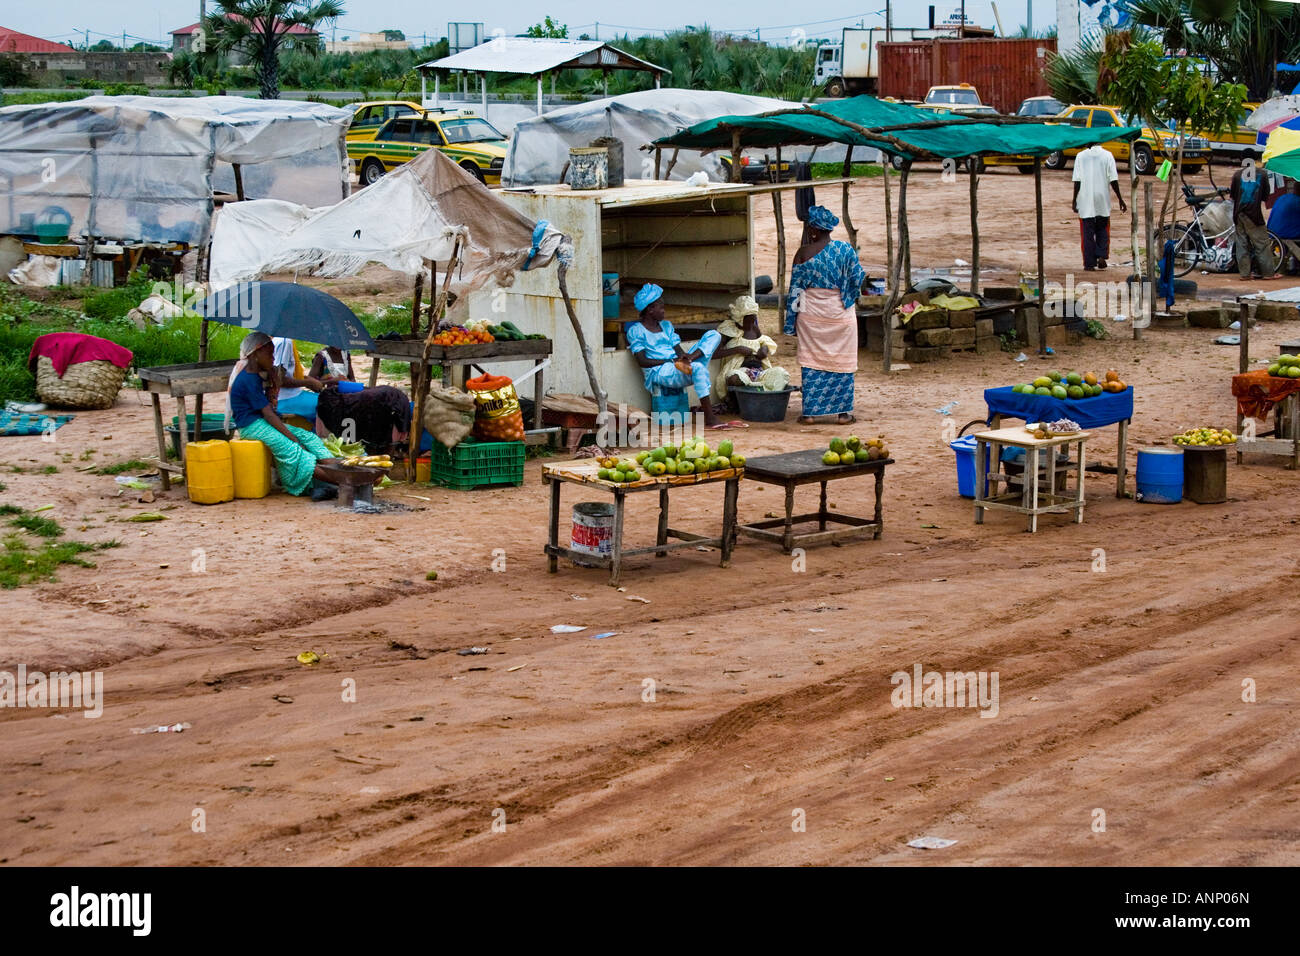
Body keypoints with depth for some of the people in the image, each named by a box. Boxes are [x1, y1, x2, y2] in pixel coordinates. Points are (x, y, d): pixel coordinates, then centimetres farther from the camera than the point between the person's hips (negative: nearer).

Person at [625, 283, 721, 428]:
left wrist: (685, 357, -11)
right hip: (658, 373, -7)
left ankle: (690, 360, -28)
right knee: (699, 368, -37)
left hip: (677, 365, 7)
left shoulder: (666, 325, 23)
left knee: (713, 335, -1)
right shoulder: (636, 331, 1)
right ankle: (709, 420, -38)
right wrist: (671, 361, -16)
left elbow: (679, 350, 15)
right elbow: (642, 361, -9)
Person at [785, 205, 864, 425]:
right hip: (840, 314, 1)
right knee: (841, 360, 8)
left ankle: (811, 412, 6)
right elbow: (858, 277, -1)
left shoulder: (804, 253, -8)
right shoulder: (845, 249, -5)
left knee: (811, 362, 6)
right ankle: (842, 412, 9)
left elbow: (795, 289, -5)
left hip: (811, 314, -1)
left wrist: (792, 320, 2)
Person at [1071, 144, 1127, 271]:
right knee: (1102, 230, 16)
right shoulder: (1107, 156, -3)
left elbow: (1077, 180, -3)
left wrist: (1074, 200, 4)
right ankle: (1102, 256, 0)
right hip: (1102, 202, 0)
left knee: (1087, 233, 4)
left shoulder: (1081, 156, -1)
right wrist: (1120, 199, 0)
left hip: (1085, 201, 0)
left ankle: (1089, 264, 2)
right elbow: (1113, 180, -6)